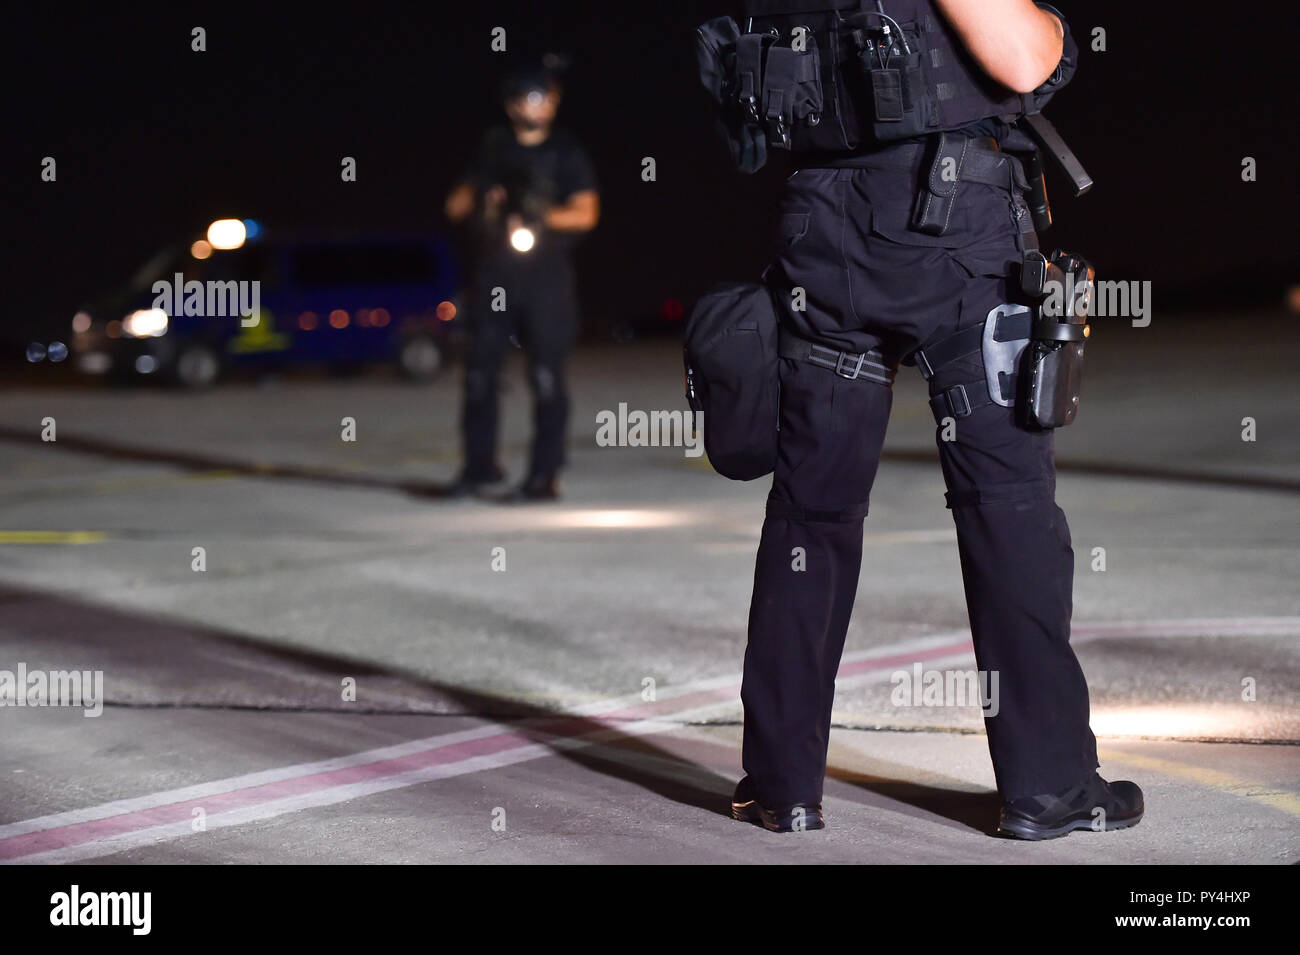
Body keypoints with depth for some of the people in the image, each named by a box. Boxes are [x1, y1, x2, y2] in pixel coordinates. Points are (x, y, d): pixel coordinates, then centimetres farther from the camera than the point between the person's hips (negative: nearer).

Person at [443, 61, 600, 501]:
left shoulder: (566, 154, 5)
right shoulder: (492, 148, 14)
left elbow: (586, 213, -5)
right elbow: (456, 206, 16)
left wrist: (539, 217, -18)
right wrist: (479, 199, -5)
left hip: (545, 279, -3)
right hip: (493, 277, 3)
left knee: (546, 376, -7)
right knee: (479, 372, 4)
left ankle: (544, 476, -5)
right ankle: (480, 464, 16)